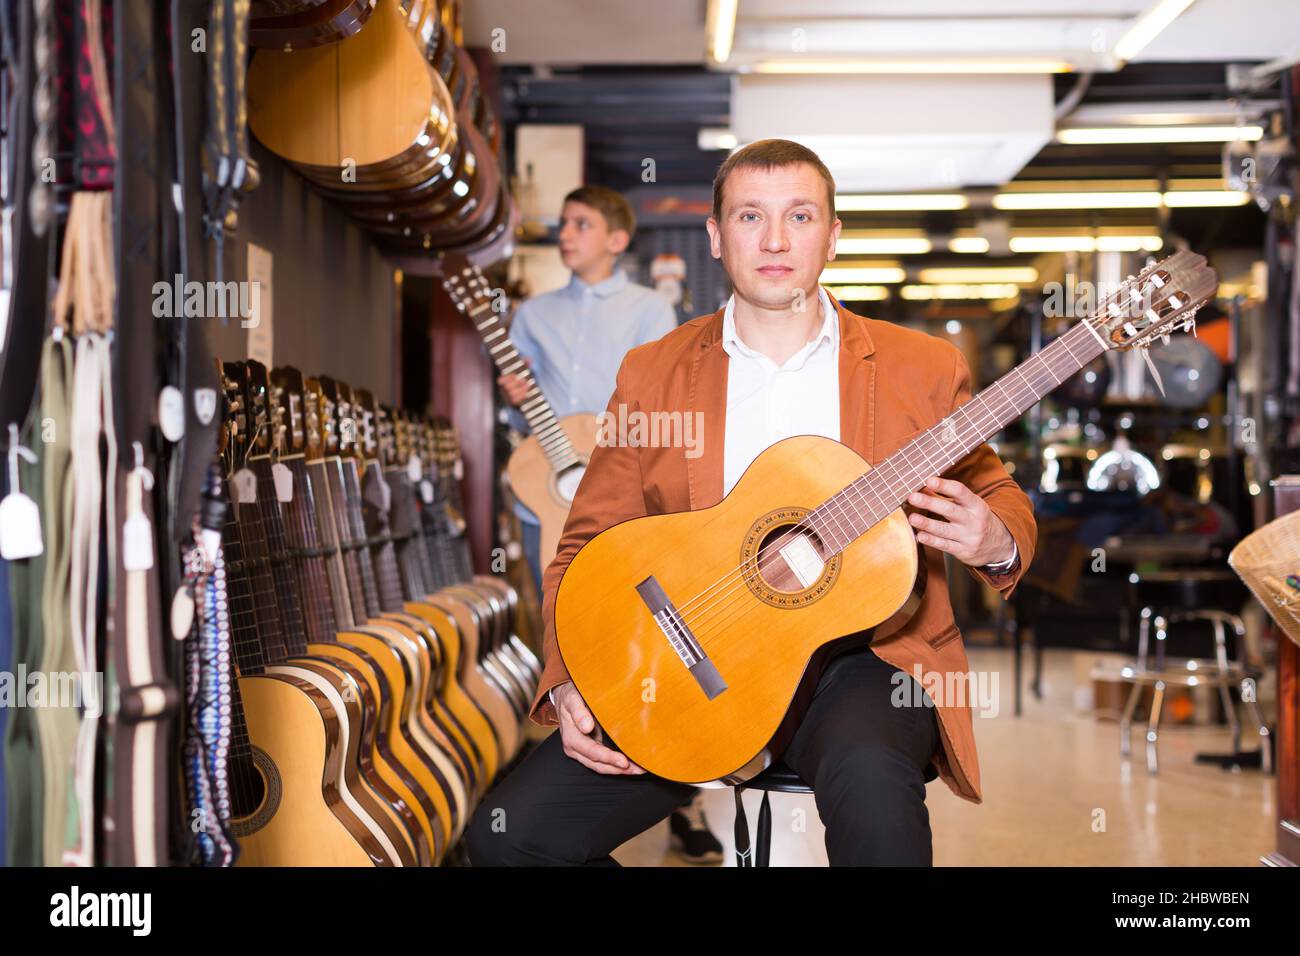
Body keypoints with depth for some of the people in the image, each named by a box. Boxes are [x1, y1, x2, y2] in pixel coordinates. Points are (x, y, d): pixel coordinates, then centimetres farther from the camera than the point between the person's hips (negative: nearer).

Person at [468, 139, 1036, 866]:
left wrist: (994, 543, -11)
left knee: (871, 778, -39)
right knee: (510, 834, -15)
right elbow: (589, 543, 9)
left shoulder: (922, 367, 6)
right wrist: (569, 685, -6)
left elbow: (999, 497, 15)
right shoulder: (653, 374, 8)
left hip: (860, 650, -2)